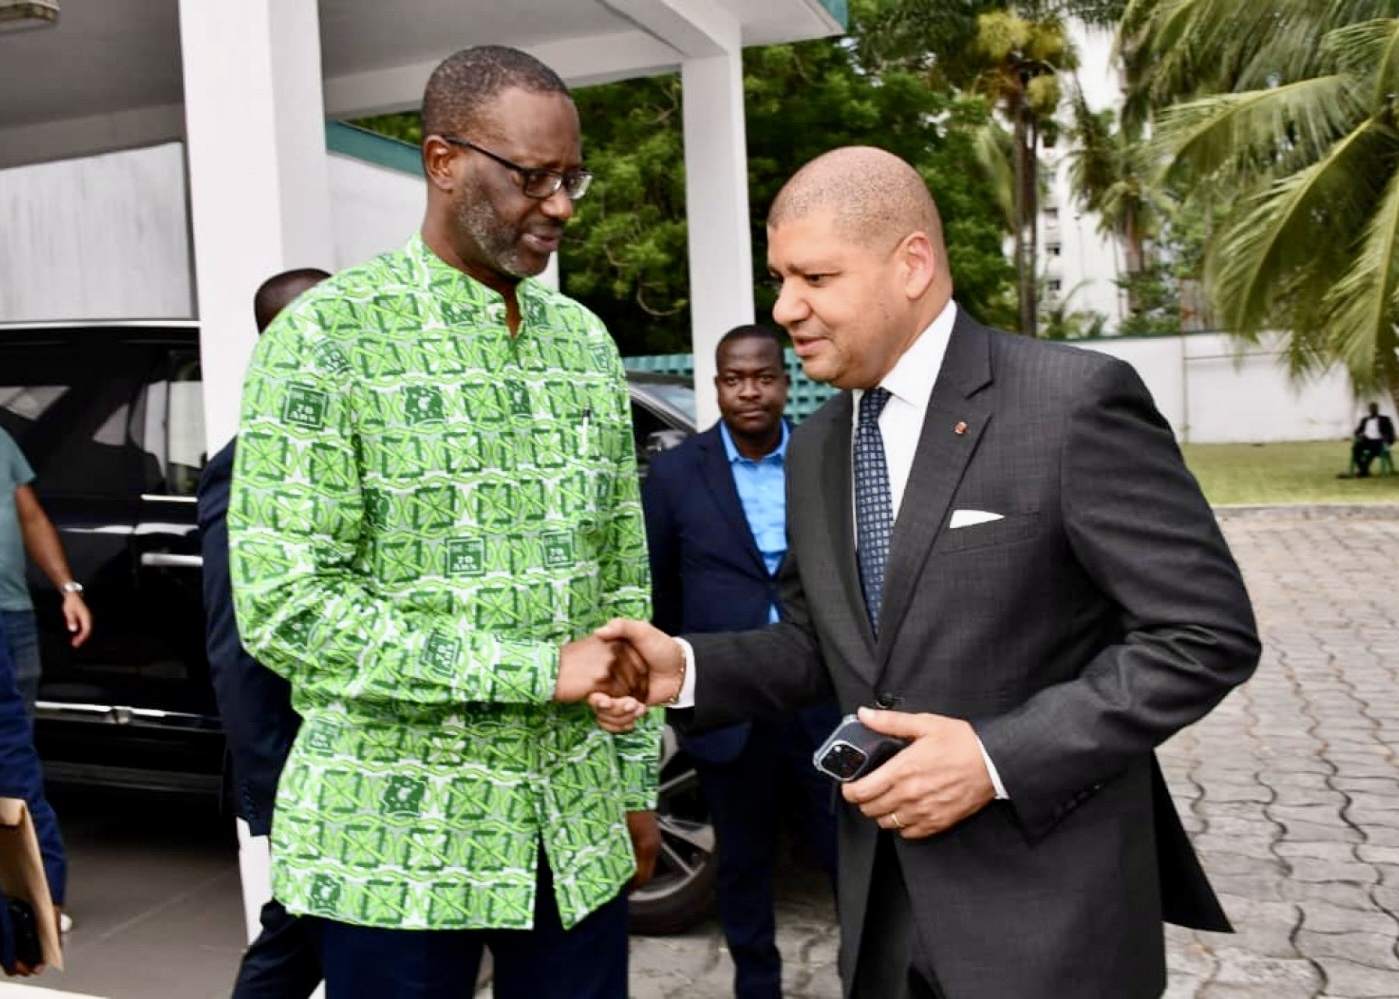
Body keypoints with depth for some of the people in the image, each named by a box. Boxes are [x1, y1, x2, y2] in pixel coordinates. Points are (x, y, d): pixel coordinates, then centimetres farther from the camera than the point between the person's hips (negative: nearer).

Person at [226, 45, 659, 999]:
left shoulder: (587, 343, 7)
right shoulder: (329, 335, -10)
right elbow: (283, 606, -16)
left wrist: (635, 781, 11)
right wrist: (539, 669, -19)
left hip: (580, 825, 5)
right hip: (396, 835, -4)